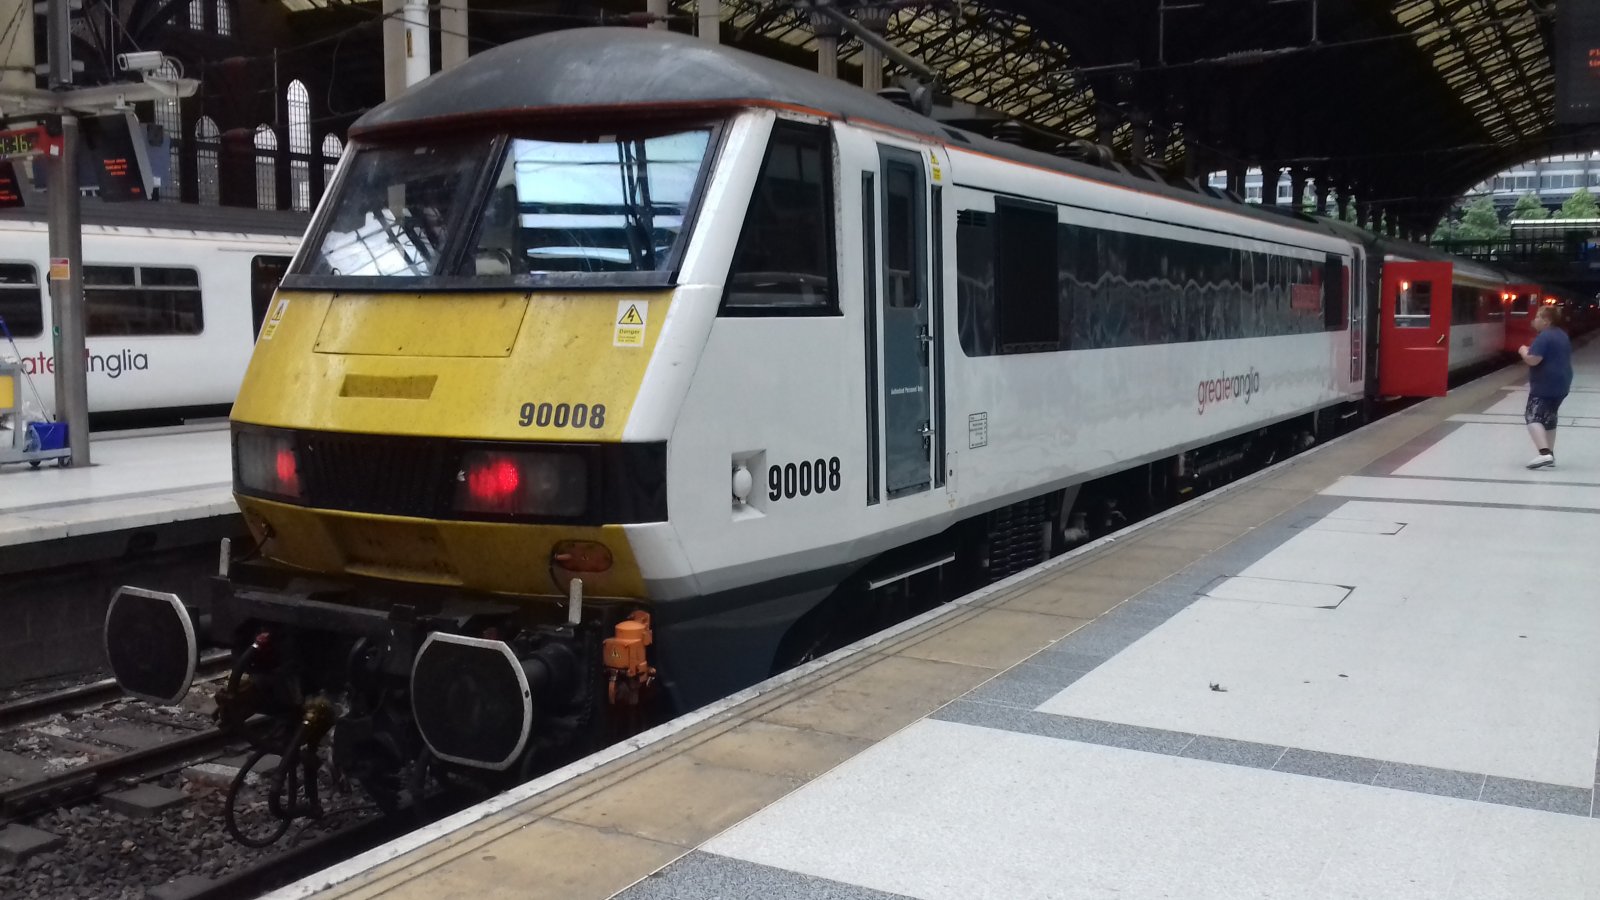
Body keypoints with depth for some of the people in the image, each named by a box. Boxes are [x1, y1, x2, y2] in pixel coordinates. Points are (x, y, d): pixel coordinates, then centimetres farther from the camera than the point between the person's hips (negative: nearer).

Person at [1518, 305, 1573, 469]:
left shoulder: (1544, 337, -16)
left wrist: (1523, 351, -4)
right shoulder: (1562, 336, 17)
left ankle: (1544, 453, -27)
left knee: (1532, 417, -12)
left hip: (1545, 385, -10)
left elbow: (1533, 360, -24)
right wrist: (1531, 351, 22)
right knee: (1548, 418, 17)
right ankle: (1549, 456, 20)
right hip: (1561, 384, 10)